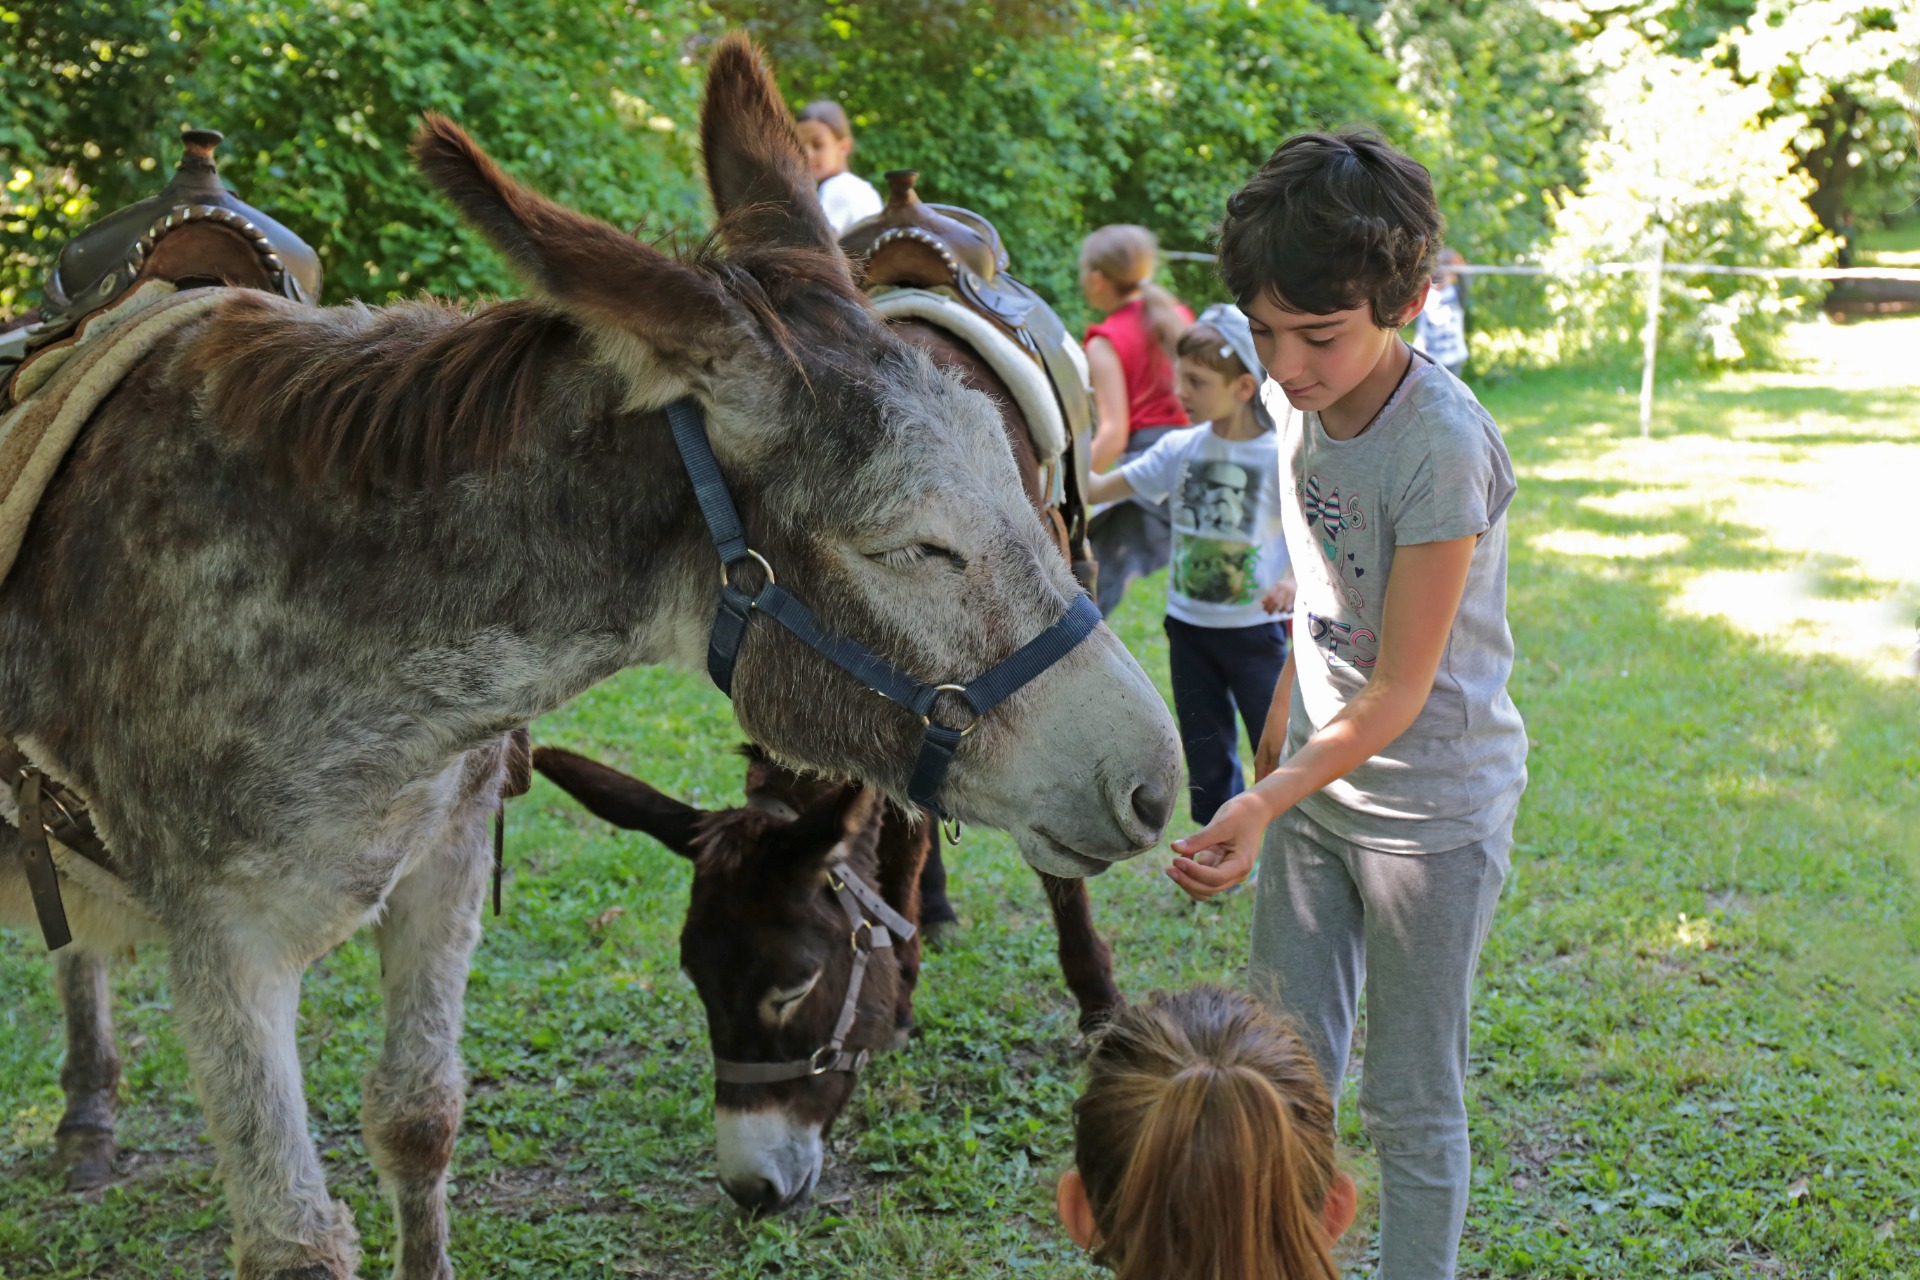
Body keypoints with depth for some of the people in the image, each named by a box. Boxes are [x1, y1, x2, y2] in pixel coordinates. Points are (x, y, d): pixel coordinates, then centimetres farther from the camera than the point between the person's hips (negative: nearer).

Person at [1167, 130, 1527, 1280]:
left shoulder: (1442, 445, -25)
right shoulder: (1300, 404, -2)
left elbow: (1400, 691, -25)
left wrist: (1268, 802, -36)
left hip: (1432, 806, -7)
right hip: (1317, 782, 7)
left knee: (1415, 1107, 4)